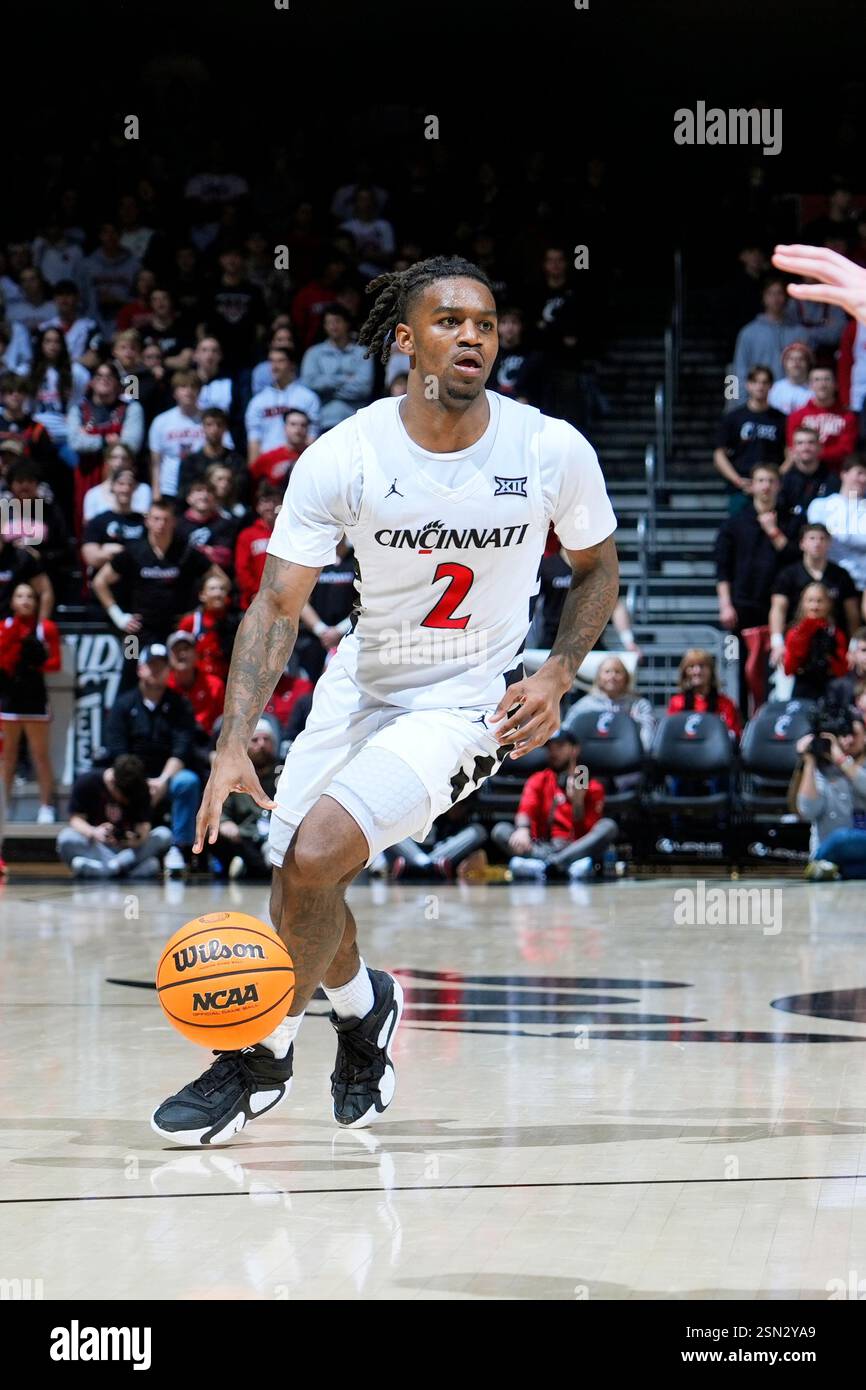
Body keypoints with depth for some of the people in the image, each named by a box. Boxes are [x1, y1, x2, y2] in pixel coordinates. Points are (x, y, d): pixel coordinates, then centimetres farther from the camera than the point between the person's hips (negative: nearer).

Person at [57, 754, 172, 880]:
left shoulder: (141, 789, -9)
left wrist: (141, 836, -36)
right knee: (67, 838, -33)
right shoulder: (86, 782, -14)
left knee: (164, 835, -26)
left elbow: (144, 824, -11)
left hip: (128, 845, 2)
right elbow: (76, 819, -13)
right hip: (95, 847, -2)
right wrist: (93, 832, -35)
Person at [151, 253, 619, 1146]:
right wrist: (234, 744, -27)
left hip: (467, 702, -3)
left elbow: (597, 569, 5)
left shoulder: (553, 452, -14)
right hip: (361, 685, 3)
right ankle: (363, 1005, 45)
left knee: (317, 855, -21)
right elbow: (277, 604, -16)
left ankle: (262, 1058, 0)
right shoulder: (342, 458, -15)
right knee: (298, 884, 9)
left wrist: (556, 678, -10)